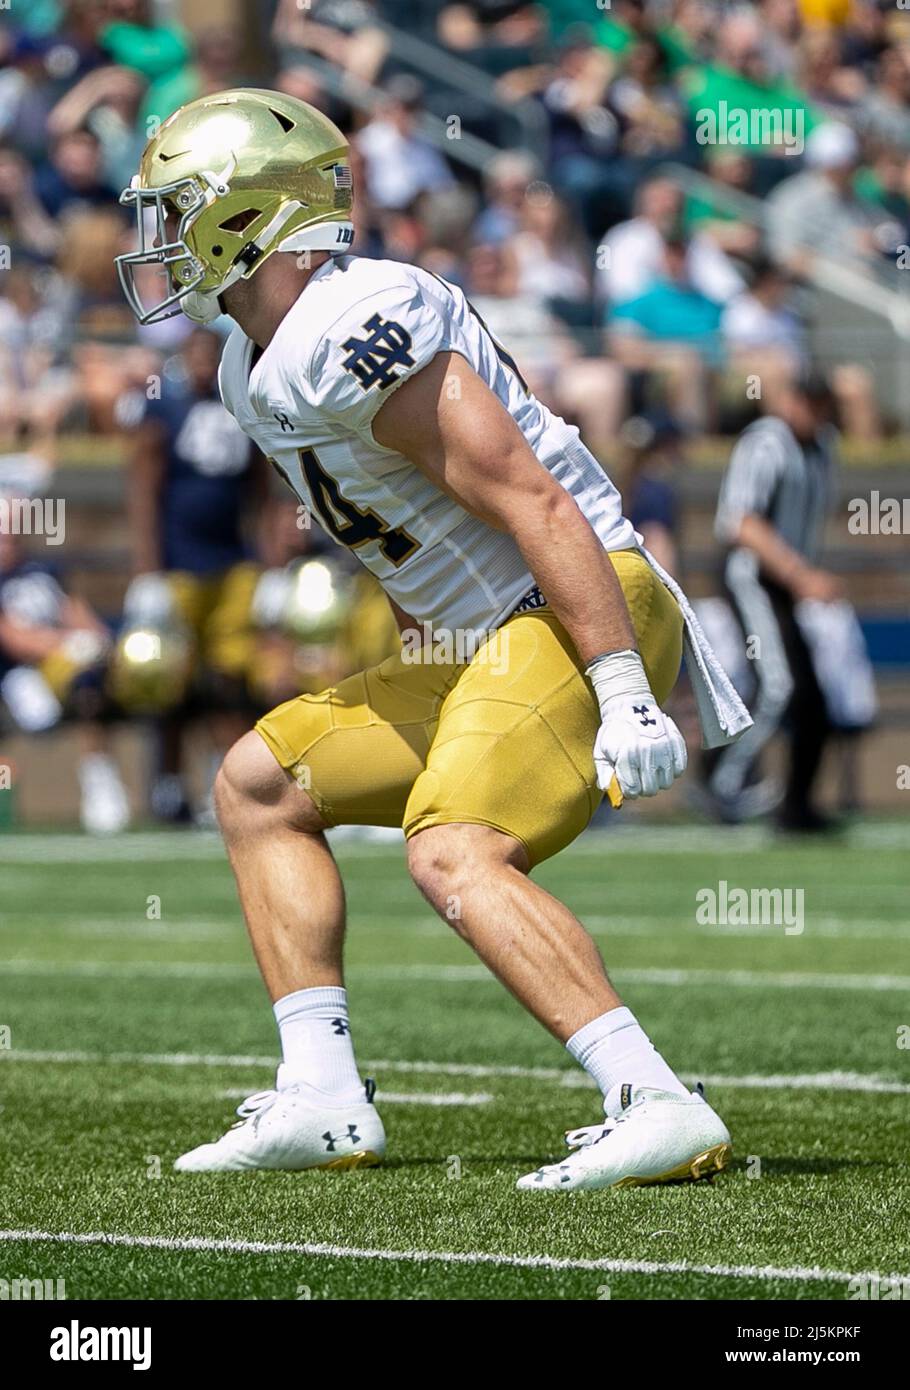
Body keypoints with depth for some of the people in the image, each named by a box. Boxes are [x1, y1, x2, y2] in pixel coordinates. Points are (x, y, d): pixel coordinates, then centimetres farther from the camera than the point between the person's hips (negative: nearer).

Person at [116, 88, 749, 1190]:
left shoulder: (354, 332, -19)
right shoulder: (257, 373, 14)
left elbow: (532, 502, -23)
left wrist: (623, 695, -26)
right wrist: (422, 712, 26)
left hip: (581, 614, -11)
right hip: (475, 644, 11)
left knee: (455, 856, -28)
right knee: (259, 782, 14)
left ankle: (658, 1109, -32)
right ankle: (321, 1098, 8)